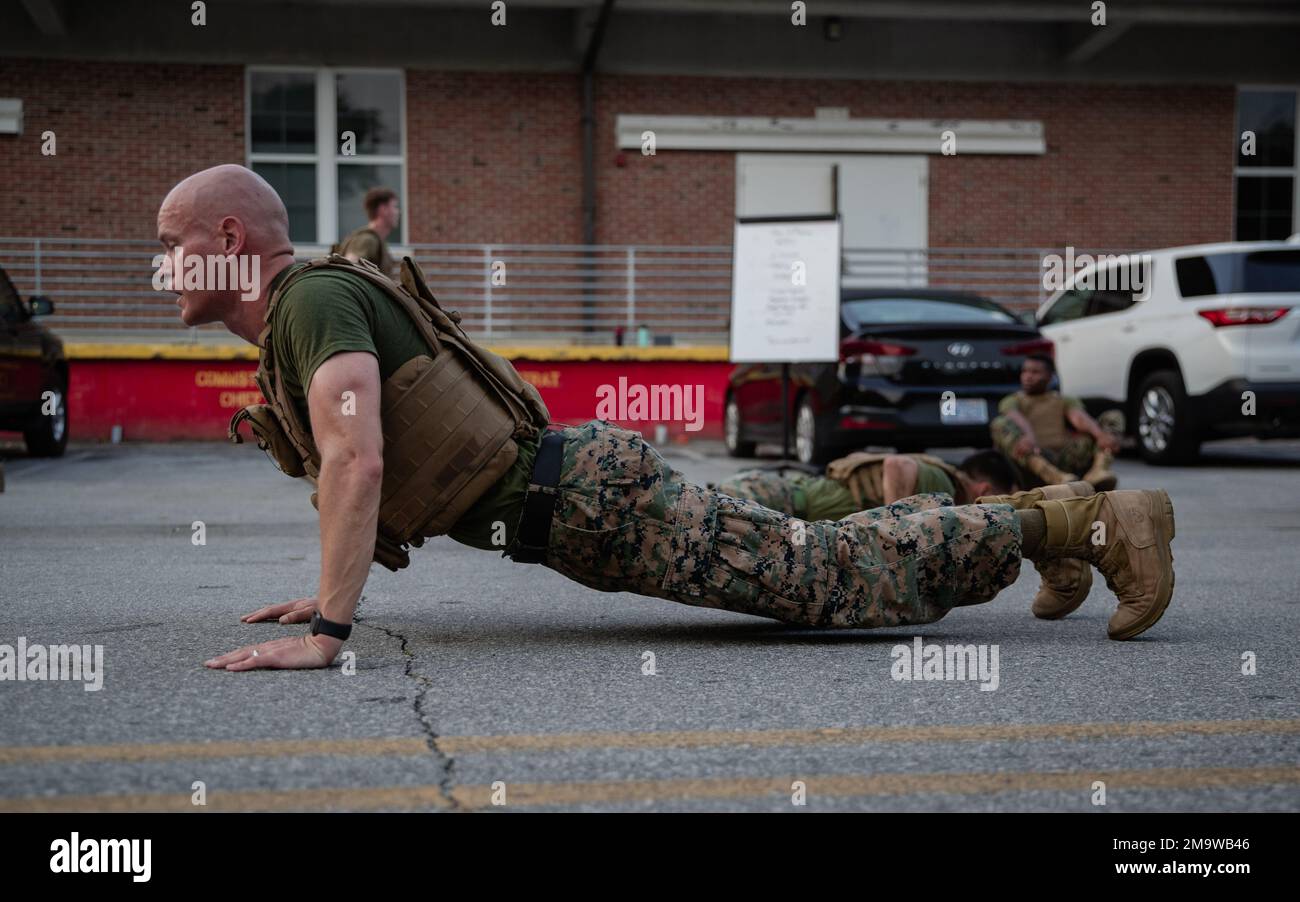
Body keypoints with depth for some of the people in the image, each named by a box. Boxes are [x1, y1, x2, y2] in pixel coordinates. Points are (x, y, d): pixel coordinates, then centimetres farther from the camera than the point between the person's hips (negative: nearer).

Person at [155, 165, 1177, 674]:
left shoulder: (317, 296, -14)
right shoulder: (293, 327, 18)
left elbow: (357, 461, -29)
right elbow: (369, 461, 33)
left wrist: (325, 630, -30)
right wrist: (334, 587, 29)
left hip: (586, 498, -9)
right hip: (576, 486, 9)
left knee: (833, 575, -8)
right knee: (825, 557, 17)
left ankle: (1093, 519, -2)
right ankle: (1040, 514, 26)